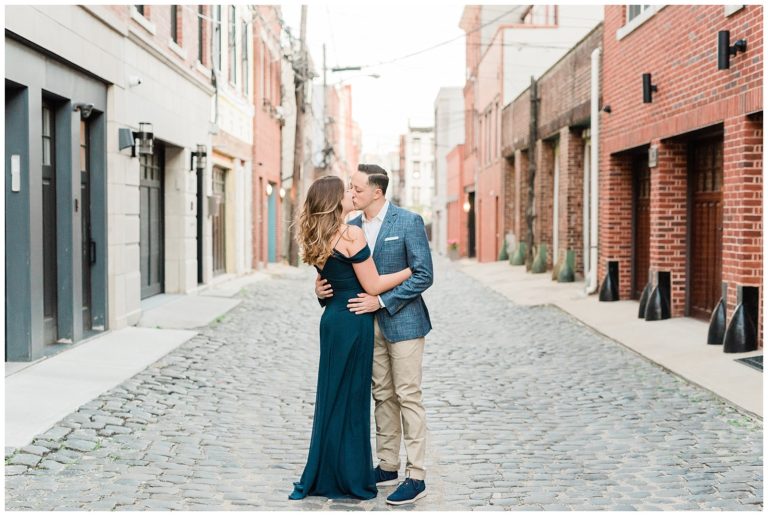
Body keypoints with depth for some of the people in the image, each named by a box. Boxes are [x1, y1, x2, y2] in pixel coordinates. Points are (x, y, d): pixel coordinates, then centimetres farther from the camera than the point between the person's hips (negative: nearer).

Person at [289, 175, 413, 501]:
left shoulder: (317, 240, 8)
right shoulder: (351, 234, -16)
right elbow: (373, 286, -14)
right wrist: (412, 269, -5)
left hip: (333, 318, 7)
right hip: (353, 321, -7)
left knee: (331, 398, 14)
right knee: (351, 399, 2)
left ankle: (324, 476, 23)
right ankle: (350, 479, 12)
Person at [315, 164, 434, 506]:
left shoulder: (409, 222, -11)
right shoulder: (352, 226, 7)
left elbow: (423, 275, -14)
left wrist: (381, 300, -19)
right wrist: (324, 288, -7)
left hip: (402, 321, -6)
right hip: (369, 323, 6)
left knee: (408, 396, -3)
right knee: (382, 396, 13)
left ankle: (416, 477, 3)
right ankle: (387, 465, 23)